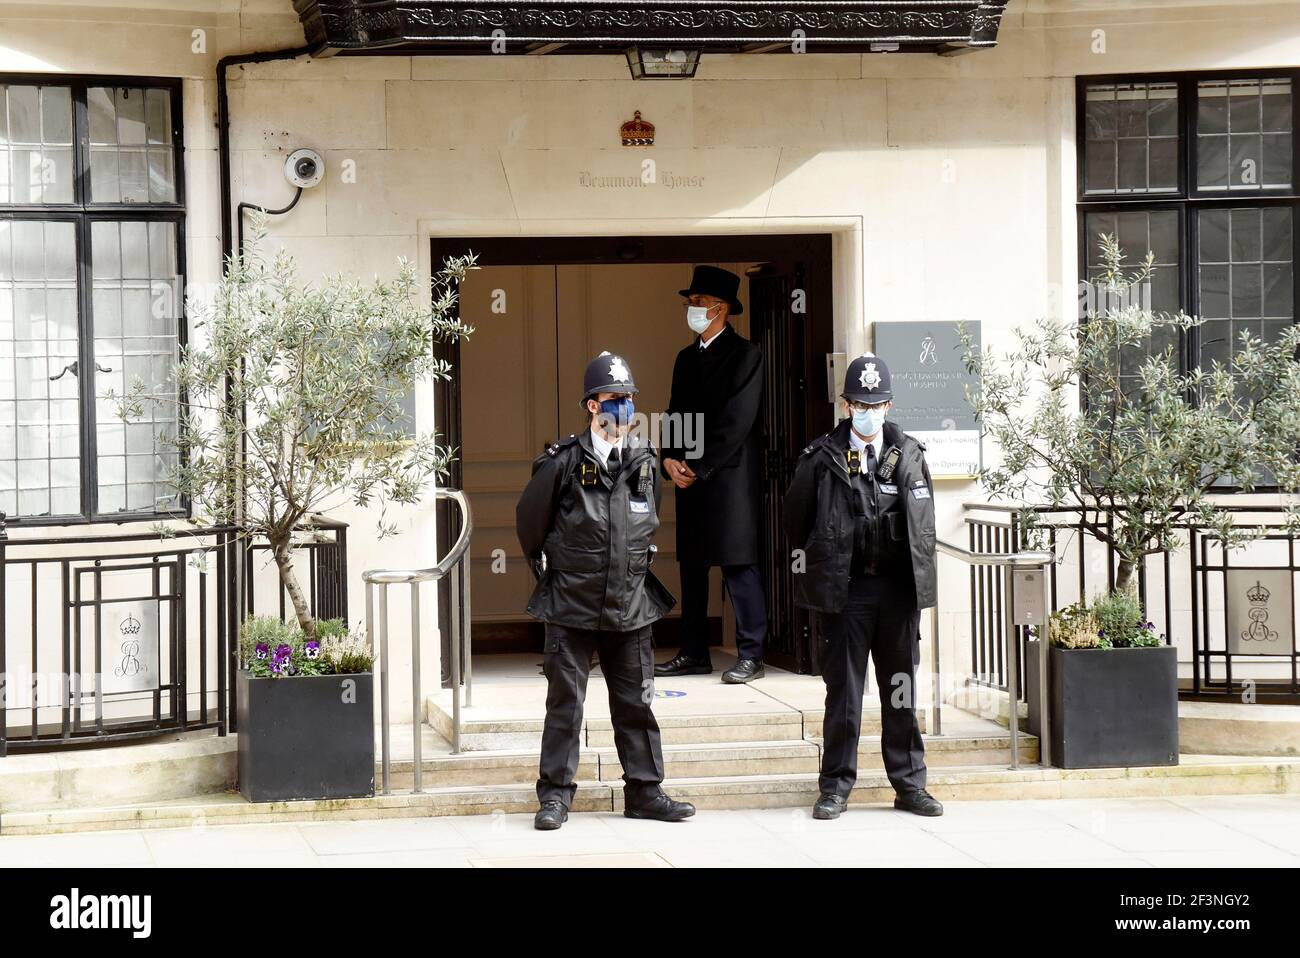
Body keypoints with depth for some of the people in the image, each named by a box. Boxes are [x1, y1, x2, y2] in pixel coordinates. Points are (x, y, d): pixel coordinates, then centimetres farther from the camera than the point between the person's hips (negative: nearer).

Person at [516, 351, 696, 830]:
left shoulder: (645, 461, 4)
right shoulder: (564, 461, -9)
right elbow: (529, 517, 5)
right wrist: (547, 565, 15)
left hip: (629, 605, 4)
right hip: (571, 606, -4)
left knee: (636, 702, 9)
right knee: (565, 702, 1)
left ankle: (644, 791, 17)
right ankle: (555, 794, 9)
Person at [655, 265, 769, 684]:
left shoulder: (744, 355, -5)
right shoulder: (687, 358, 18)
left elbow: (737, 420, -12)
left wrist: (698, 468, -13)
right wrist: (671, 459, 0)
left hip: (729, 476, -7)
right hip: (689, 477, 7)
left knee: (738, 565, -7)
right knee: (691, 565, 9)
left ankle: (750, 655, -4)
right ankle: (694, 653, 15)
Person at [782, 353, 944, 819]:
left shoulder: (909, 455, 5)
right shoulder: (822, 458, -1)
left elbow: (924, 523, 11)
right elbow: (797, 519, 7)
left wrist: (919, 578, 7)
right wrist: (819, 568, 8)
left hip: (898, 585, 2)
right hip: (845, 588, -2)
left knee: (901, 691, 8)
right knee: (843, 691, 2)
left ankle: (910, 784, 16)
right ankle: (836, 787, 10)